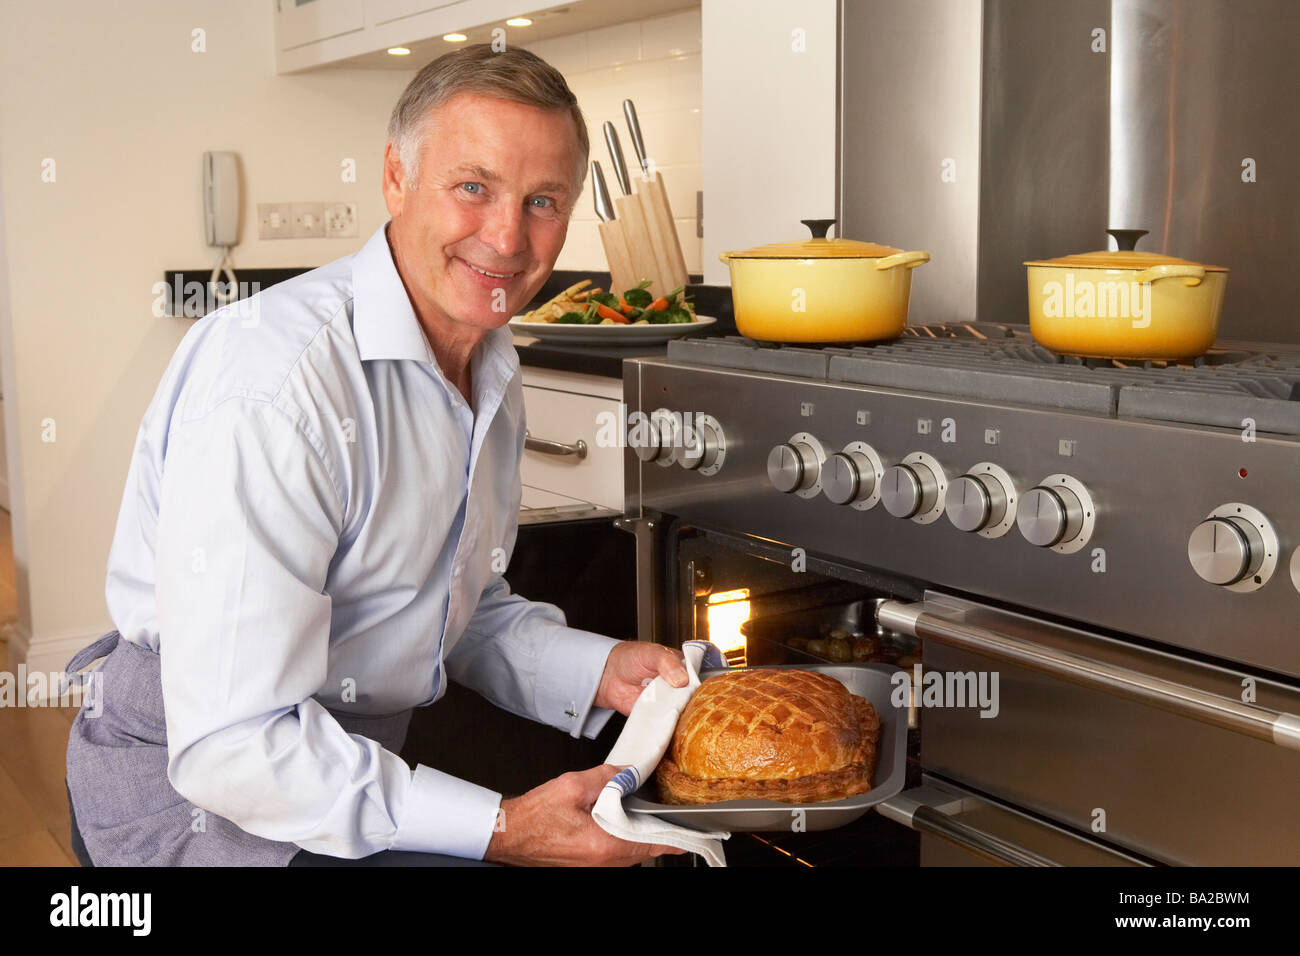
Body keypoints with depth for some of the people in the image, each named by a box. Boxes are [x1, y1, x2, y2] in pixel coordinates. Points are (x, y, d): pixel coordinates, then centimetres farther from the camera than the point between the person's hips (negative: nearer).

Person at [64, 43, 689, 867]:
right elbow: (230, 746, -28)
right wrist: (499, 830, -28)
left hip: (367, 762, 8)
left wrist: (602, 669, -3)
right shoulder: (272, 384, -26)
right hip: (195, 795, -8)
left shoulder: (495, 373, 5)